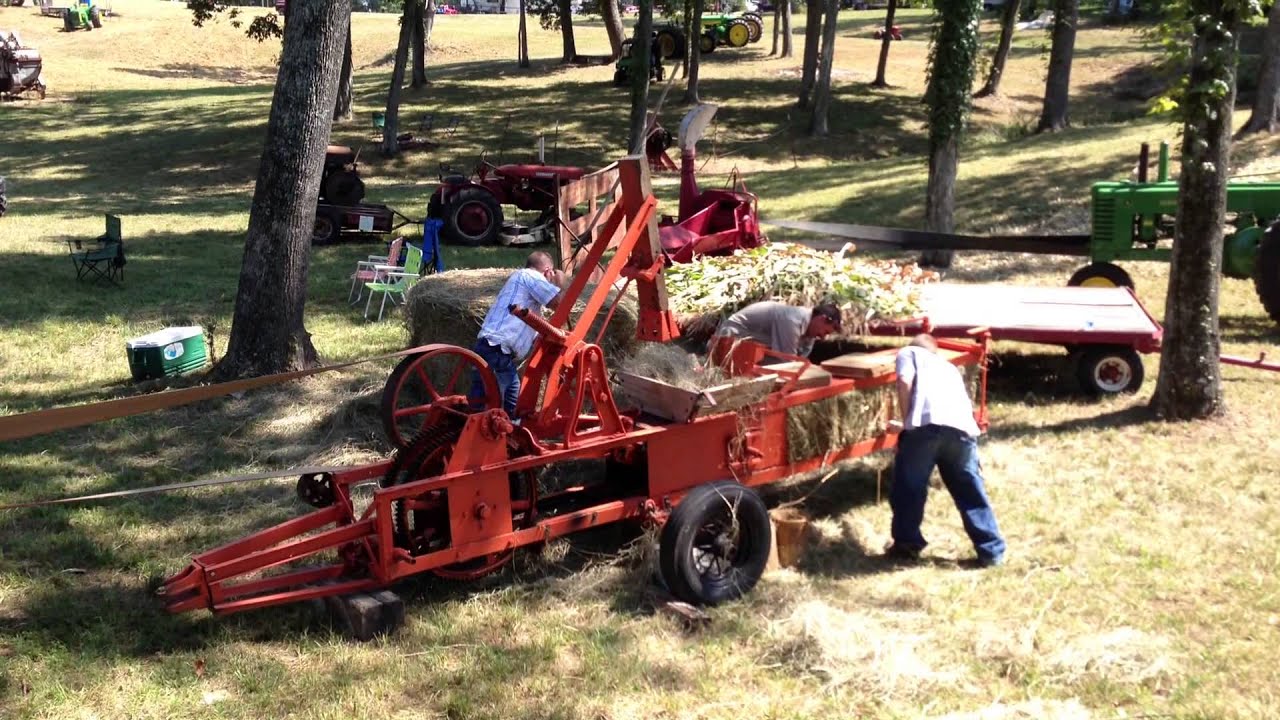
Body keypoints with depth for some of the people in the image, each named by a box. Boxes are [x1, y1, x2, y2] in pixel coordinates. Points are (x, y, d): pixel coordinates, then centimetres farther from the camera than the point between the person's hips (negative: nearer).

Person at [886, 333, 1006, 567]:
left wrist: (906, 421, 10)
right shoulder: (948, 366, 41)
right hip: (962, 427, 4)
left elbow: (905, 382, 4)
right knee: (971, 491, 13)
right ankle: (992, 551, 14)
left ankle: (906, 544, 18)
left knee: (908, 485, 12)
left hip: (926, 422, -4)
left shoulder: (909, 352, 26)